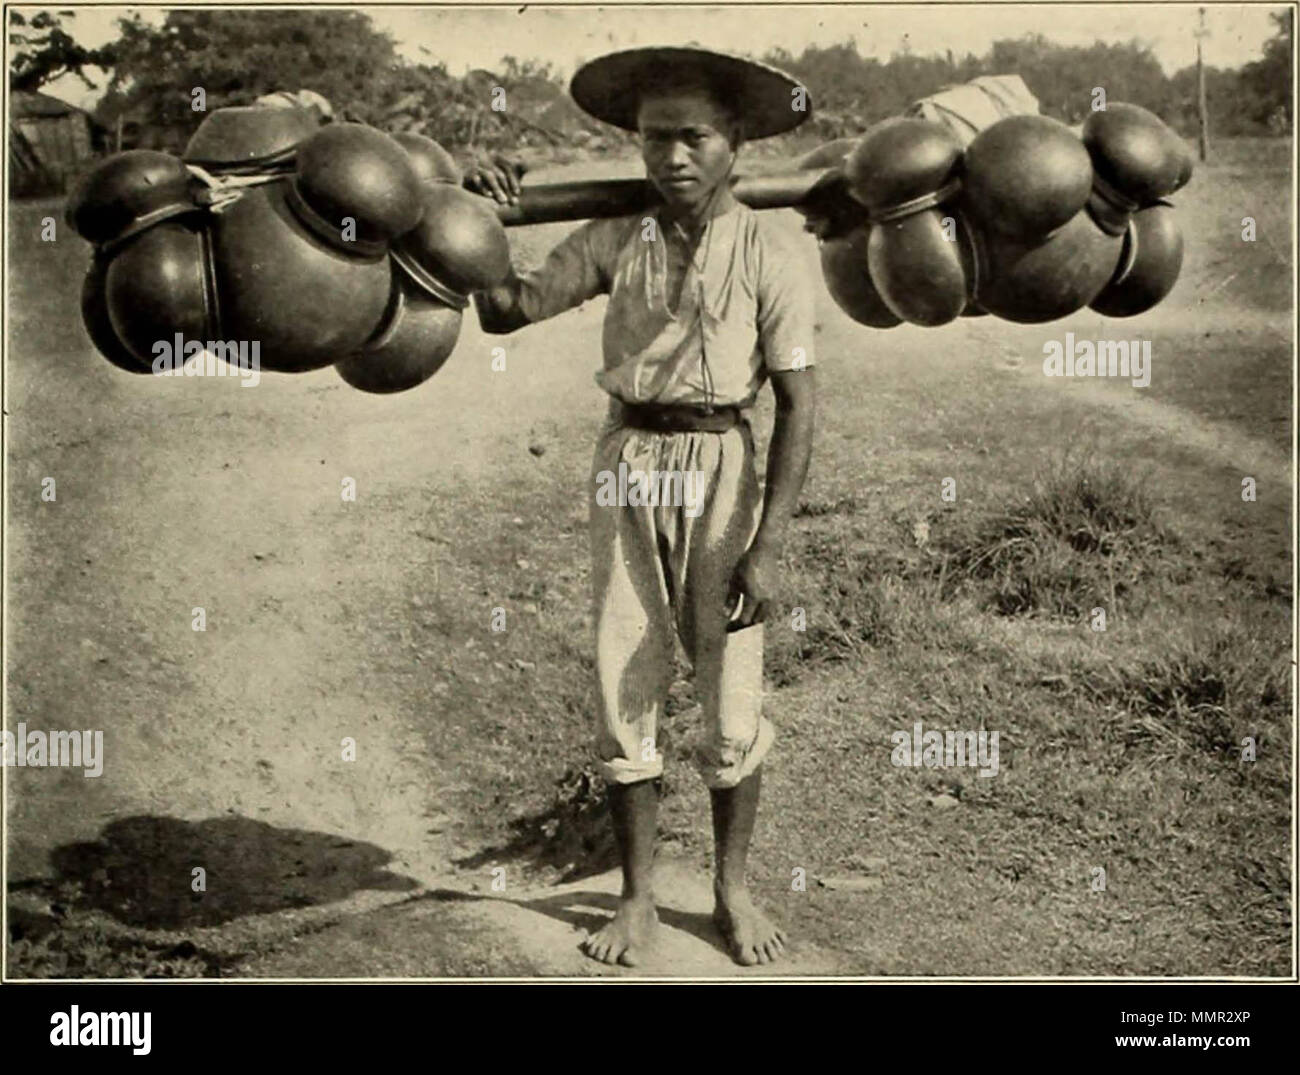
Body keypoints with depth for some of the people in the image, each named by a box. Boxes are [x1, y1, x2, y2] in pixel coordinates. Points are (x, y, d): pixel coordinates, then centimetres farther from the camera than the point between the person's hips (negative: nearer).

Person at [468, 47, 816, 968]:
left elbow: (798, 404, -7)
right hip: (629, 464, 3)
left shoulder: (765, 251, -5)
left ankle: (733, 890, 25)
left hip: (721, 467, -2)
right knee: (624, 689, 6)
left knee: (732, 694, 4)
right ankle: (638, 899, 21)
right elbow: (506, 311, 2)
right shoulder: (615, 243, 3)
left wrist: (768, 546, -12)